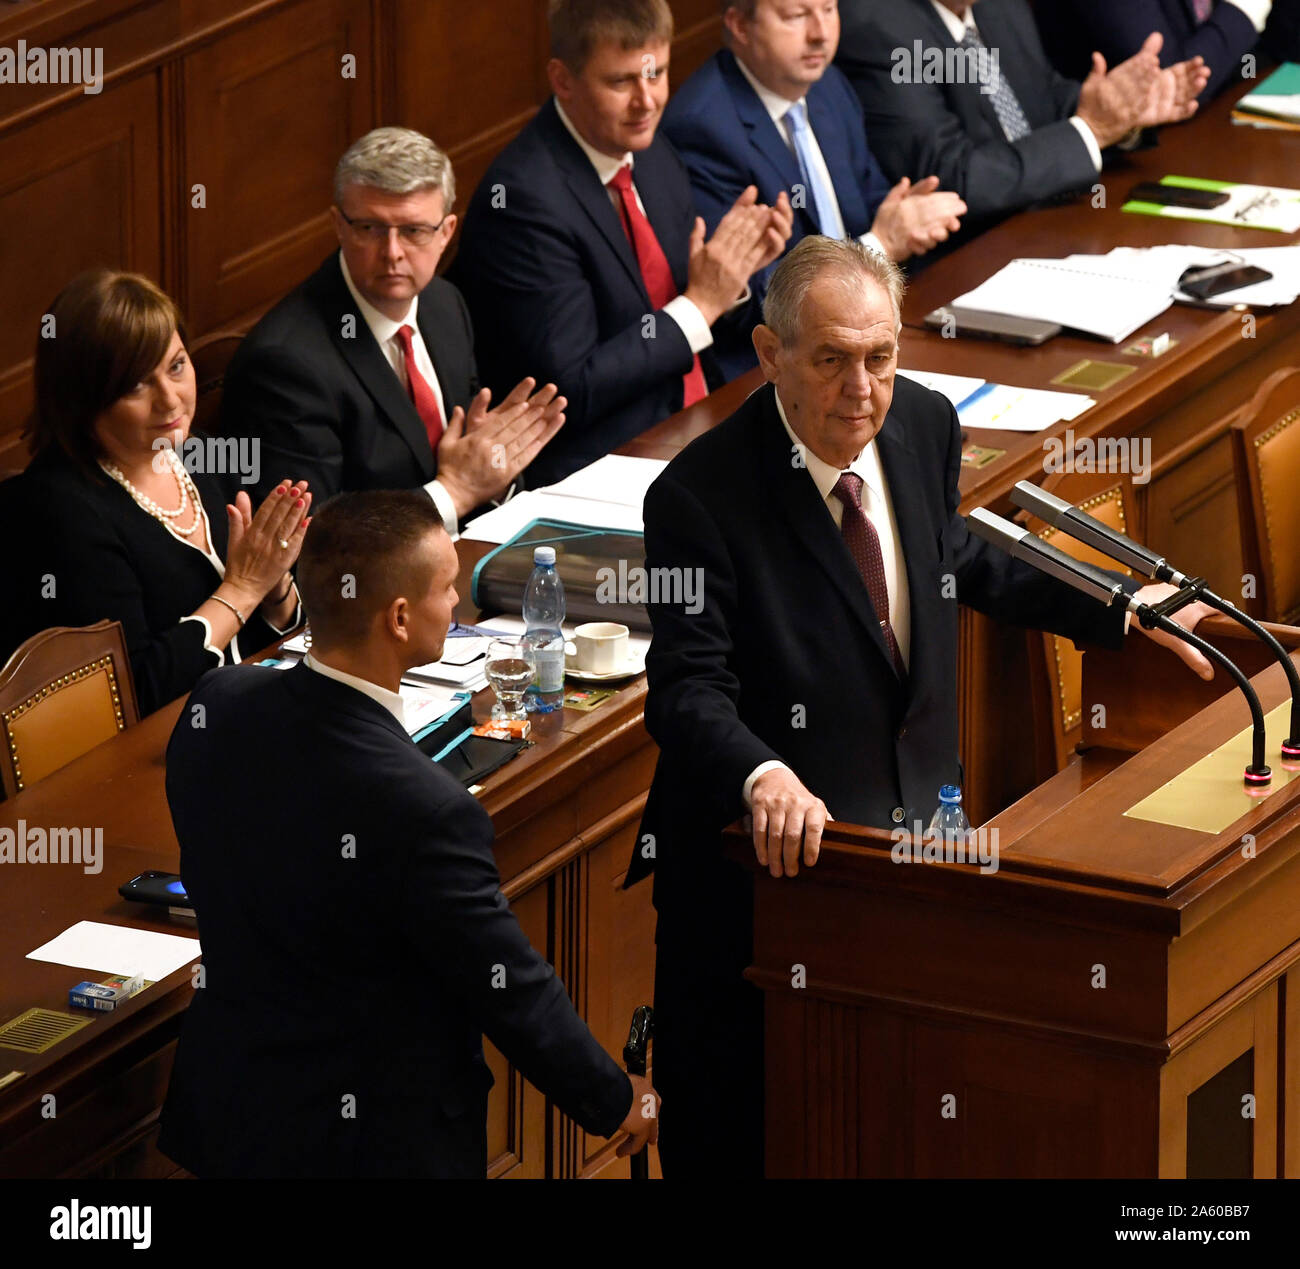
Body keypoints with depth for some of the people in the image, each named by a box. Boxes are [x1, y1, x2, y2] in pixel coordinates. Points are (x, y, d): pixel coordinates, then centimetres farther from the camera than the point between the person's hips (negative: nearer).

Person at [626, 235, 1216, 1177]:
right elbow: (689, 692, -23)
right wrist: (763, 777, -43)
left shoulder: (925, 425, -1)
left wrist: (1119, 610, 20)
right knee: (732, 1133, 3)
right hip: (767, 854, -5)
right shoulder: (700, 496, -21)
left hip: (914, 819, 6)